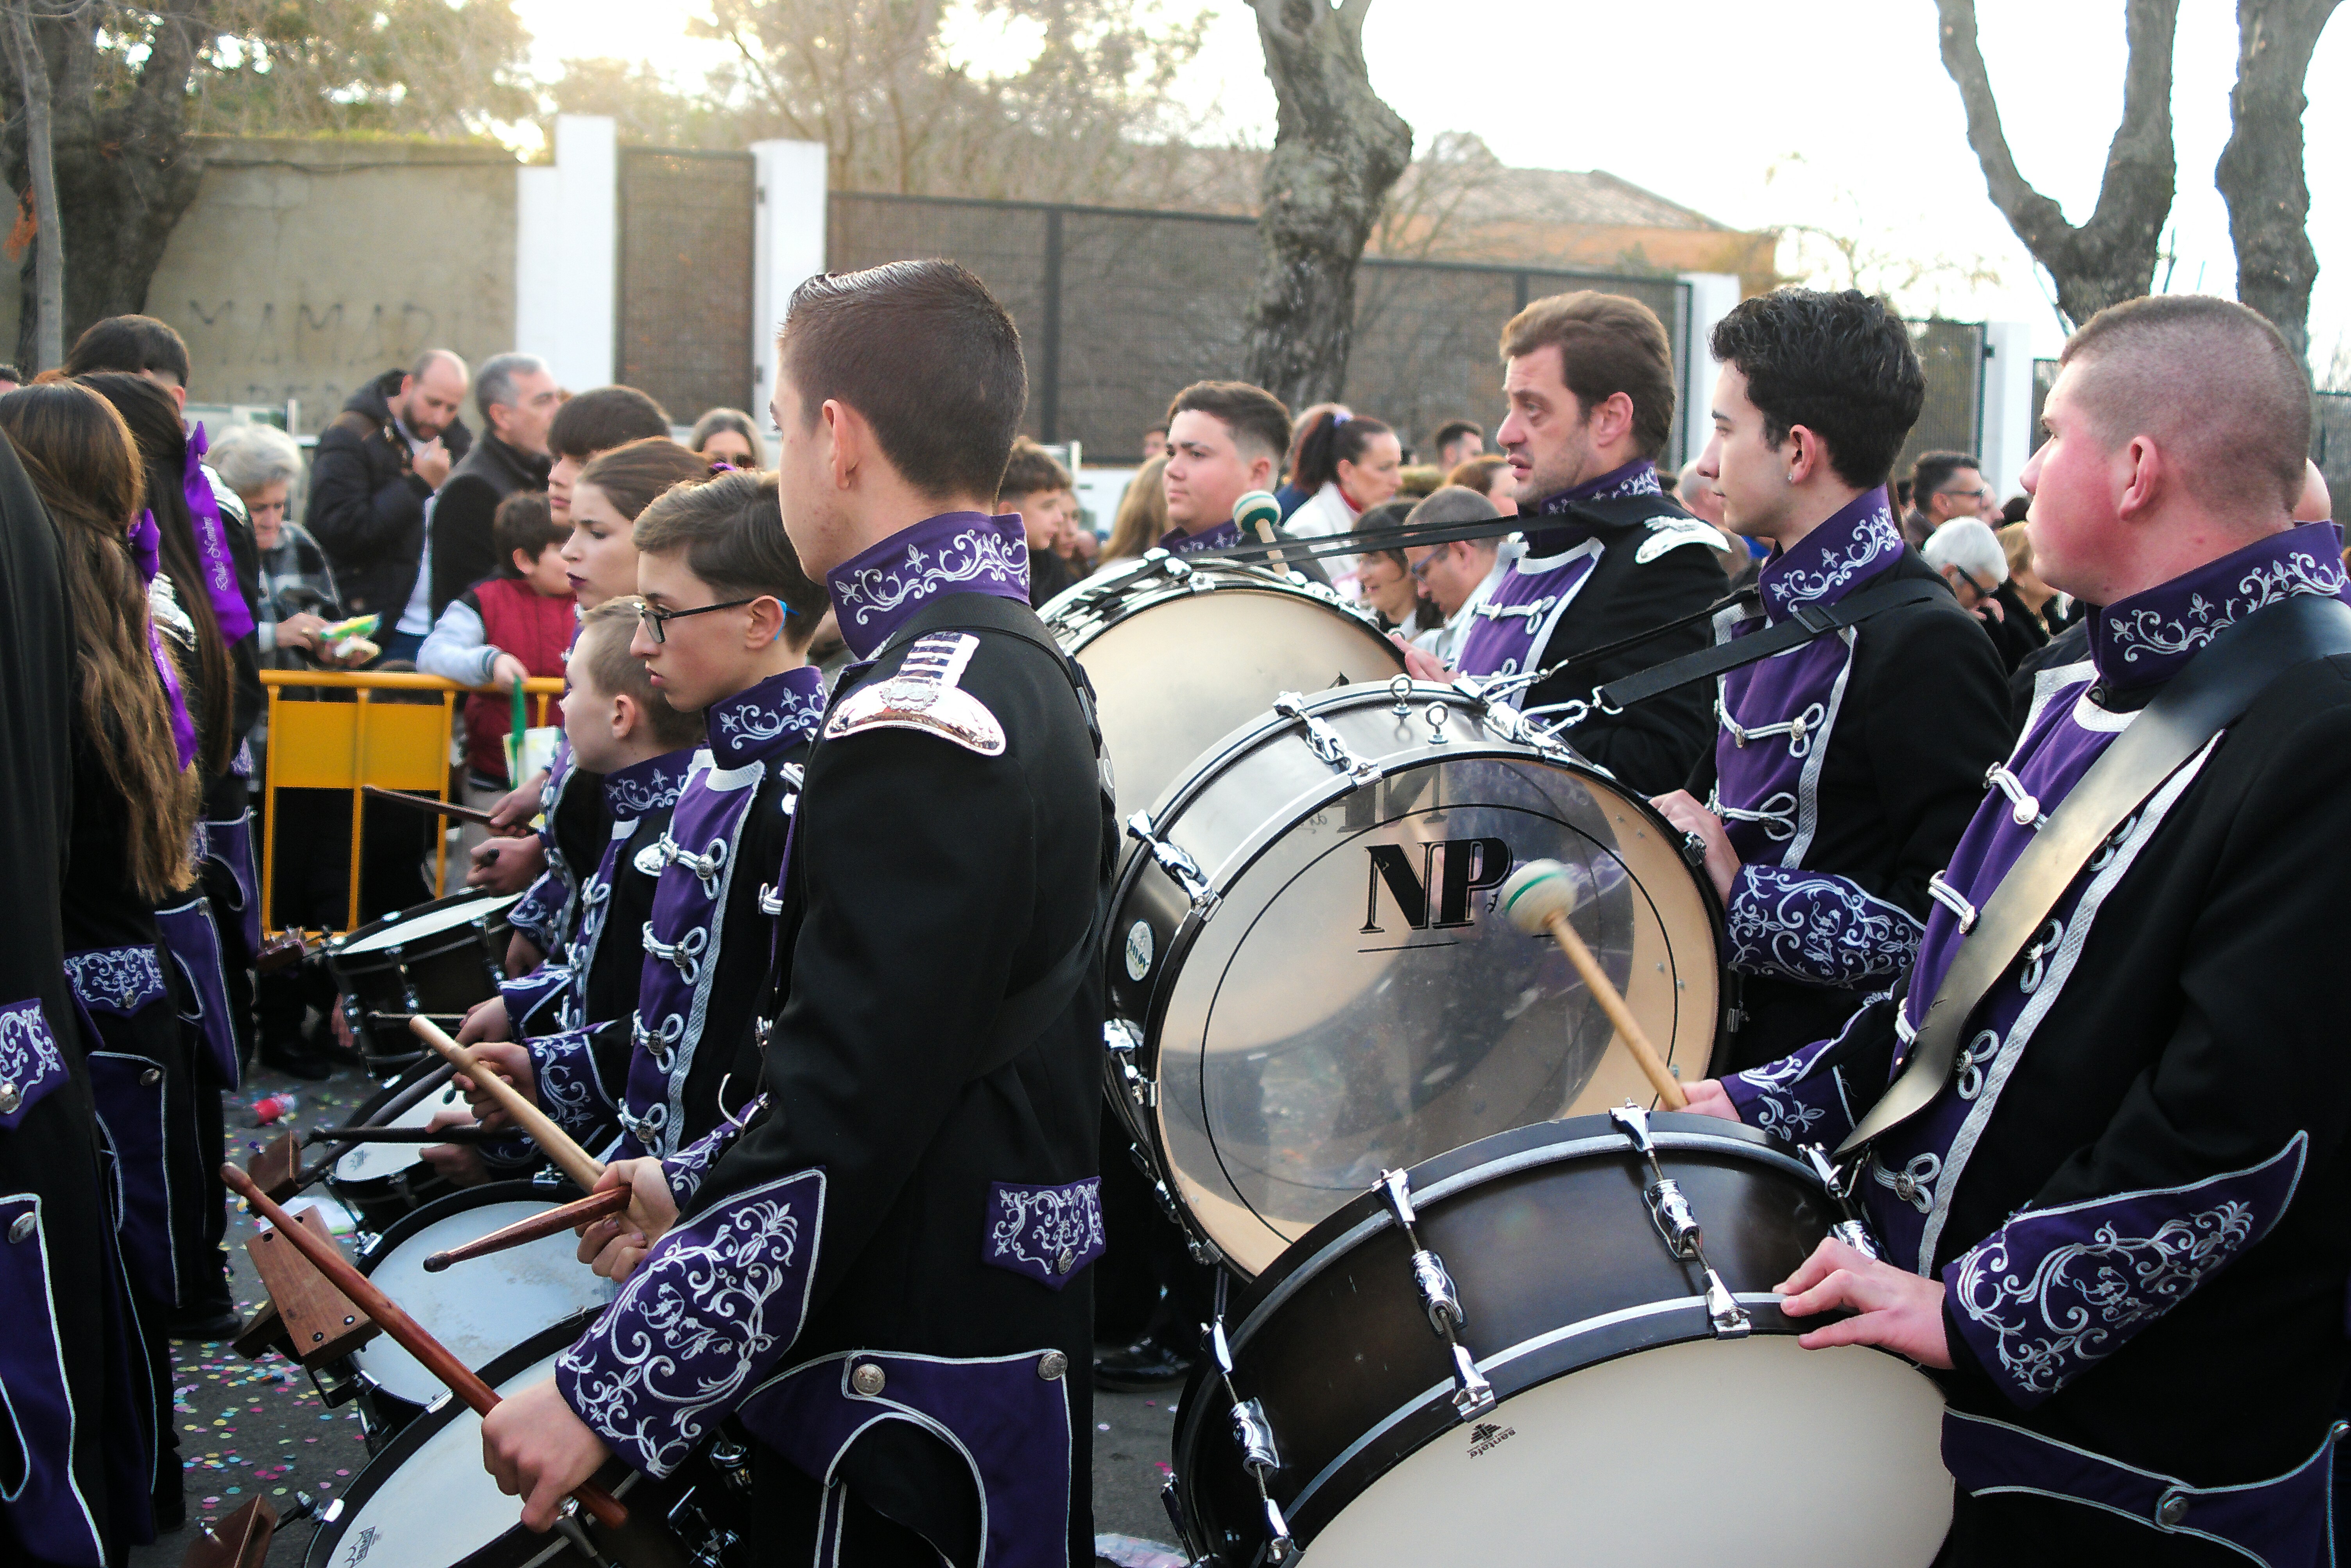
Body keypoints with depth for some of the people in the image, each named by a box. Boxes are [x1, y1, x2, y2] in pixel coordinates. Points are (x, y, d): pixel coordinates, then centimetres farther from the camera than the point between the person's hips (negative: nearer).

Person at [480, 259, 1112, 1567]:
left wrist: (607, 1391, -22)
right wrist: (701, 1185, 17)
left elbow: (849, 1127, -26)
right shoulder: (1024, 664, 9)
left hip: (908, 1403, -9)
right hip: (1011, 1350, 9)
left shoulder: (922, 715, -22)